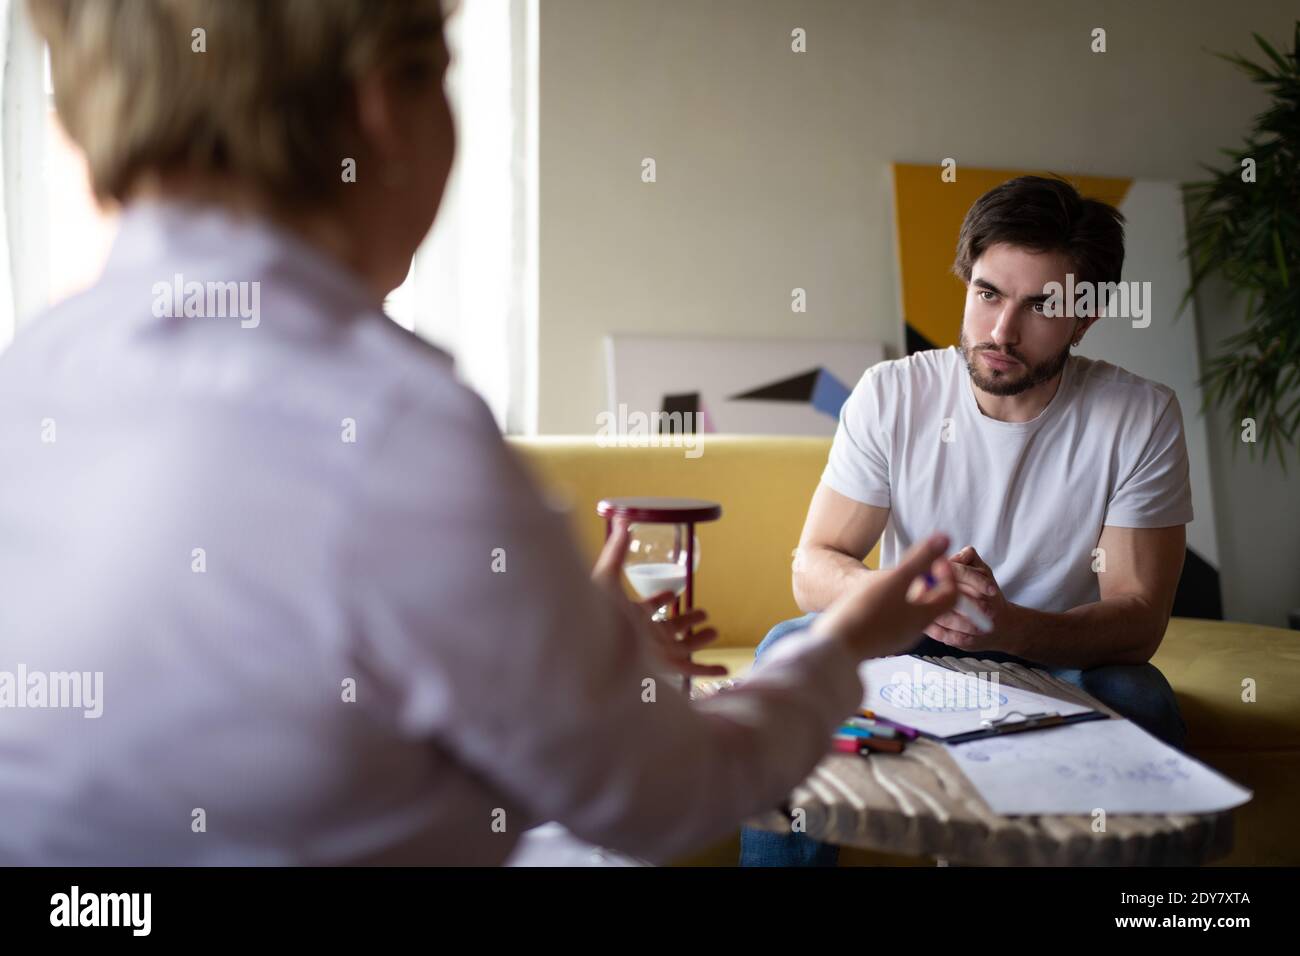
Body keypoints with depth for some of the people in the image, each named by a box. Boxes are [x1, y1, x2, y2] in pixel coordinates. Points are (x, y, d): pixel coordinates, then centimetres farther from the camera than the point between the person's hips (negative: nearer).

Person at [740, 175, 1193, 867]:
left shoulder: (1140, 417, -13)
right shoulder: (892, 394, -11)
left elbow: (1139, 618, -16)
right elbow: (812, 569, -11)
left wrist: (1009, 627, -37)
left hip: (1060, 662, 0)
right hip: (909, 653, 1)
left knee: (1138, 699, -32)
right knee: (790, 649, -27)